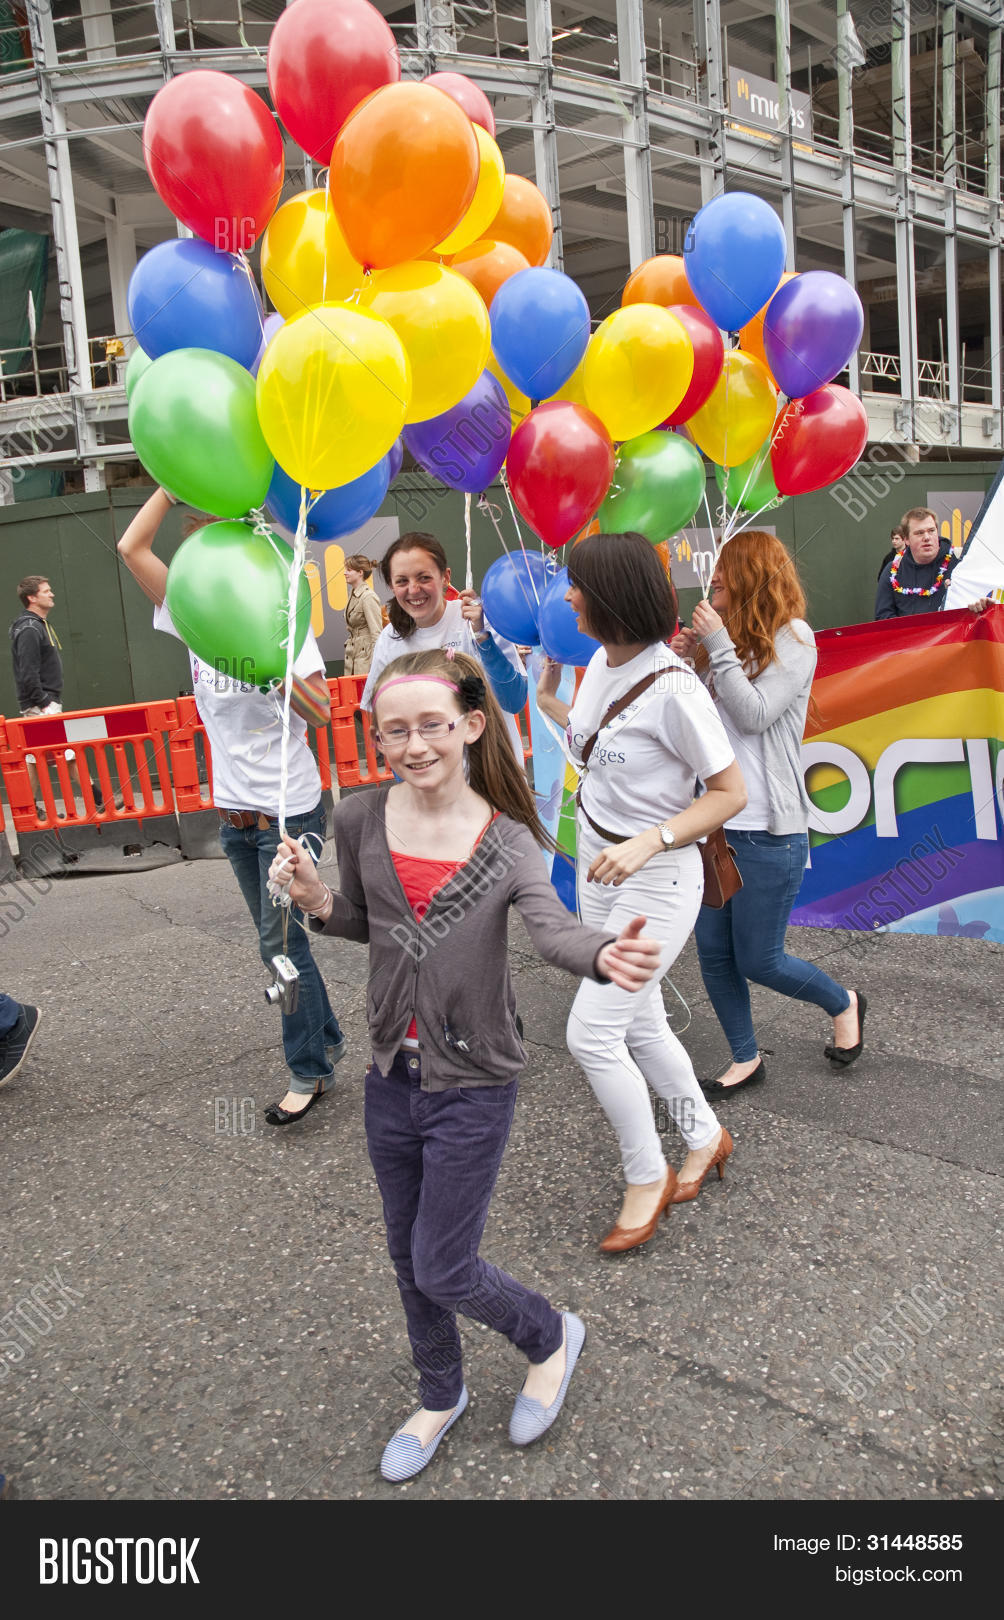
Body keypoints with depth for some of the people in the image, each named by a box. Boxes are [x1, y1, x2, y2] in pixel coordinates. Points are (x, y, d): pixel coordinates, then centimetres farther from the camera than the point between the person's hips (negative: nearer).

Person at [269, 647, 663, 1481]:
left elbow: (552, 927, -29)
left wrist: (606, 953, -52)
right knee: (408, 1256, 20)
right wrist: (317, 900, -13)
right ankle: (441, 1396, 47)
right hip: (392, 1076, 4)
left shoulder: (506, 840, -14)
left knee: (443, 1269, 4)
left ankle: (551, 1336, 36)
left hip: (472, 1085, -4)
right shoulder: (361, 820, -5)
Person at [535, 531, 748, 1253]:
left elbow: (731, 792, -19)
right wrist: (545, 697, 12)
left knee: (591, 1033, -7)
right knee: (640, 1025, 18)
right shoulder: (602, 661, 0)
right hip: (599, 866, 8)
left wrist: (647, 843, -28)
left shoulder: (674, 688, -24)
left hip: (657, 879, -8)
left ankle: (647, 1178, 16)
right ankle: (705, 1137, 41)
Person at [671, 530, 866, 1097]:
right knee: (714, 955, 10)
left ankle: (844, 1003, 31)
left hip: (769, 833, -7)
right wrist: (689, 663, -1)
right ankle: (746, 1059, 28)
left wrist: (719, 646, -16)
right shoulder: (734, 640, 10)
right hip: (716, 823, 7)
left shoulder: (793, 639, -8)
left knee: (759, 960, 3)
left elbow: (755, 715, -19)